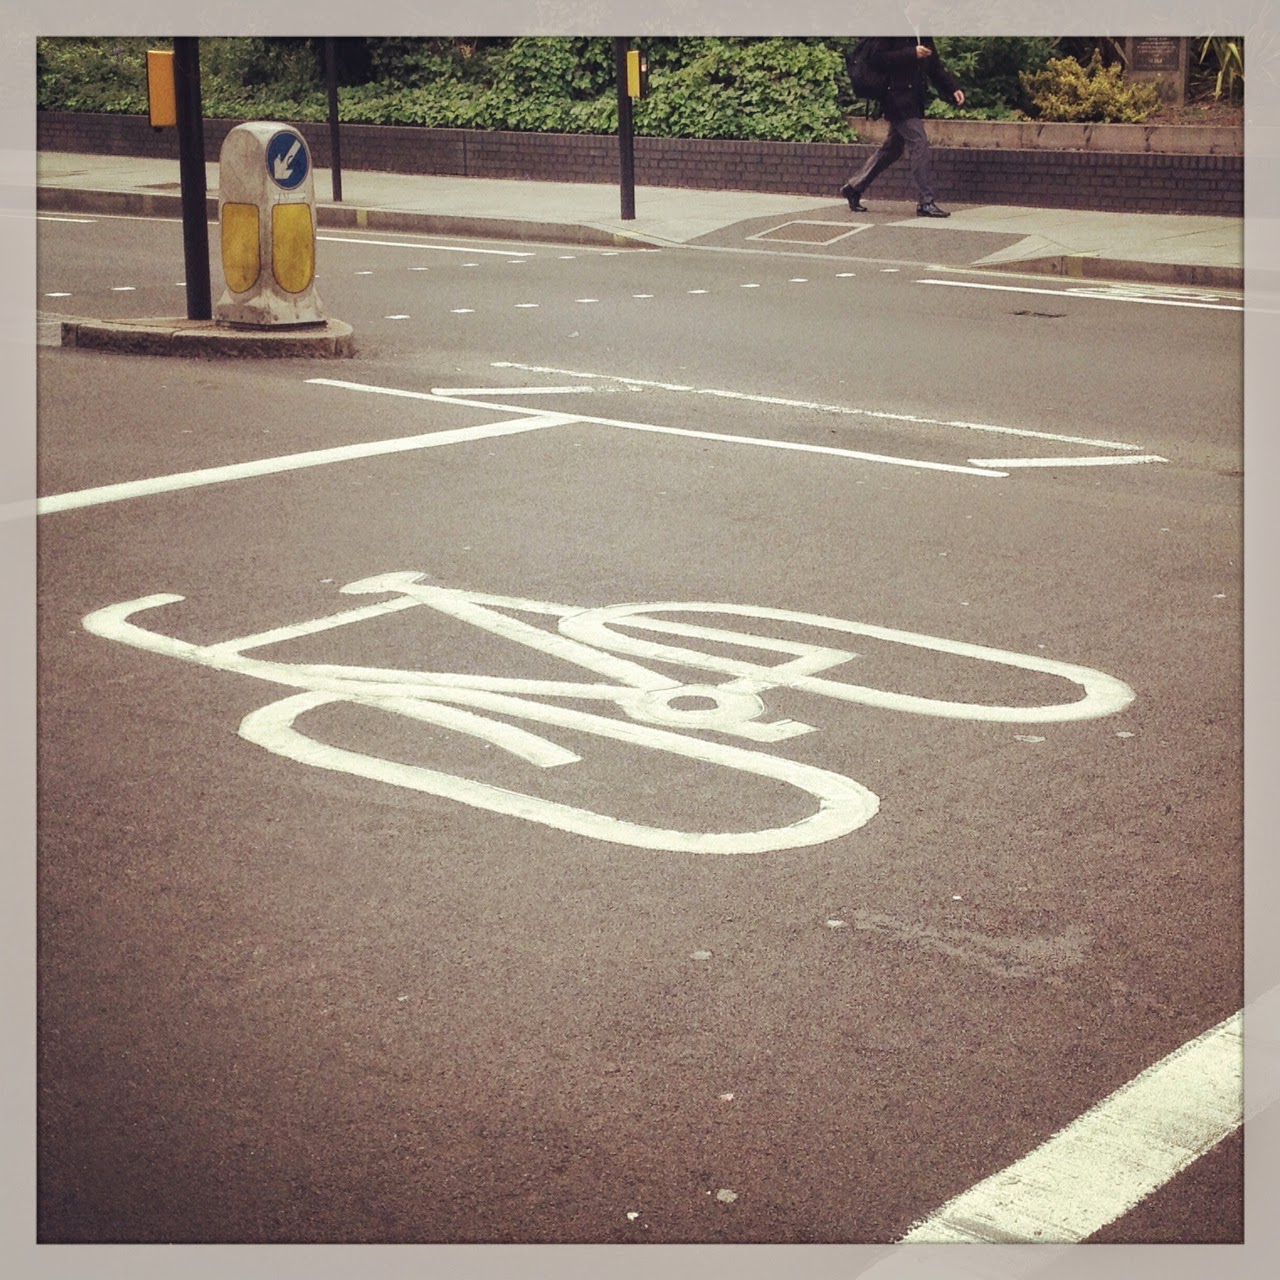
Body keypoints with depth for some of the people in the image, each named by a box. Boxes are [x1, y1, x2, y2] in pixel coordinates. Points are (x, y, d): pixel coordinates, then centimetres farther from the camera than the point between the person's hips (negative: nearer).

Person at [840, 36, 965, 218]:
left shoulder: (924, 36, 14)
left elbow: (935, 67, 18)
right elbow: (877, 58, -18)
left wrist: (953, 88, 5)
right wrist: (911, 54, -23)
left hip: (914, 100, 9)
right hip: (897, 98, -9)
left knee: (891, 148, 15)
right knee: (919, 146, -12)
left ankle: (854, 188, 26)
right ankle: (926, 203, -9)